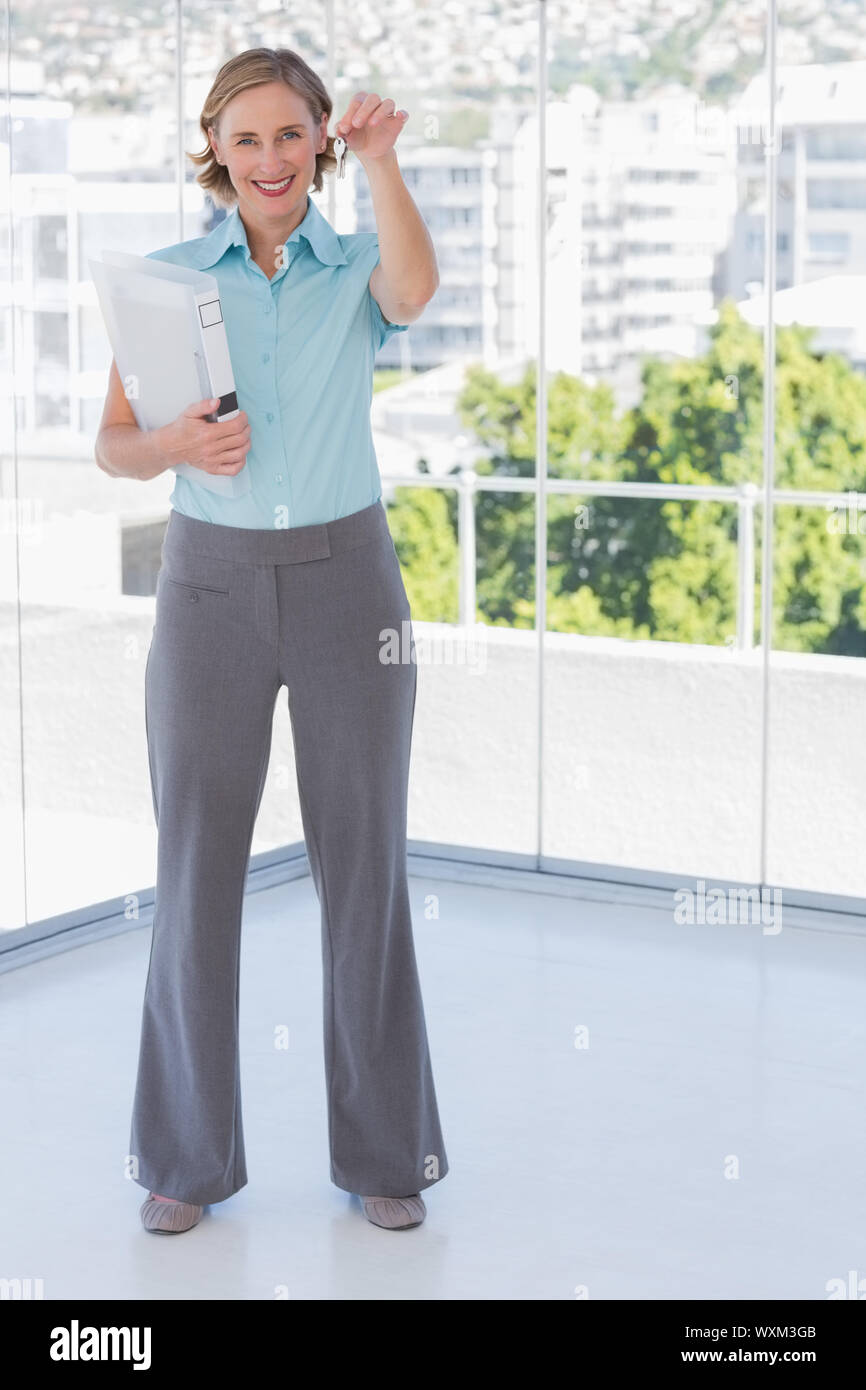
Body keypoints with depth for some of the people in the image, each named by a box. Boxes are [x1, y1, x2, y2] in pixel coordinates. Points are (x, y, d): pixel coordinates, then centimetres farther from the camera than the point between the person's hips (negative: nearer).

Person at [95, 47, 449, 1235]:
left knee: (365, 865, 4)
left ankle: (384, 1149, 16)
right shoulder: (166, 277, 4)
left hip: (347, 582, 0)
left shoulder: (358, 272, 3)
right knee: (197, 871, 2)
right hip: (210, 586, 0)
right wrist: (175, 444, -19)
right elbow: (112, 446, 2)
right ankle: (188, 1155, 15)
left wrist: (381, 162, -37)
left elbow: (416, 291, -22)